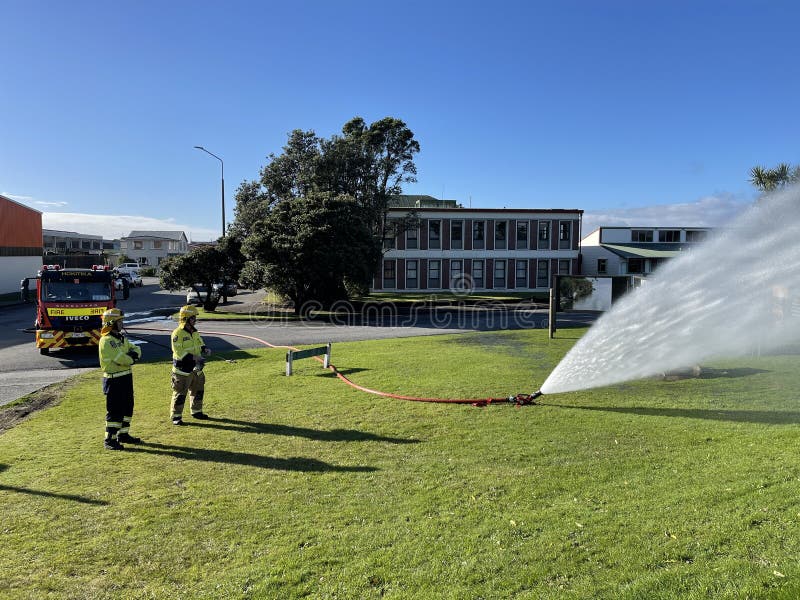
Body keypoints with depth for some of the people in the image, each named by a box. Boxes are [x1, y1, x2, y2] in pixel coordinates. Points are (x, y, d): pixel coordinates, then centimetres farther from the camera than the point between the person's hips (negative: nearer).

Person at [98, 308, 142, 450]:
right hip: (114, 380, -9)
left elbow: (136, 350, 11)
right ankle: (109, 440, 2)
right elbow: (121, 359, -25)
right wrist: (132, 357, -5)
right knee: (114, 410, -5)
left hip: (126, 377, 9)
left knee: (127, 407, 17)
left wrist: (133, 353, -12)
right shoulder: (106, 341, -17)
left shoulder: (121, 338, 14)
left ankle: (123, 434, 29)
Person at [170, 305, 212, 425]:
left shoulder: (194, 331, 10)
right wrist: (194, 357, -27)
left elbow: (199, 344, 21)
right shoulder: (178, 333, -17)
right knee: (180, 393, -1)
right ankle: (176, 416, 9)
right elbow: (179, 352, -21)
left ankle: (196, 411, 33)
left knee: (198, 390, 18)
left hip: (195, 368, 8)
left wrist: (204, 349, -2)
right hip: (182, 369, -8)